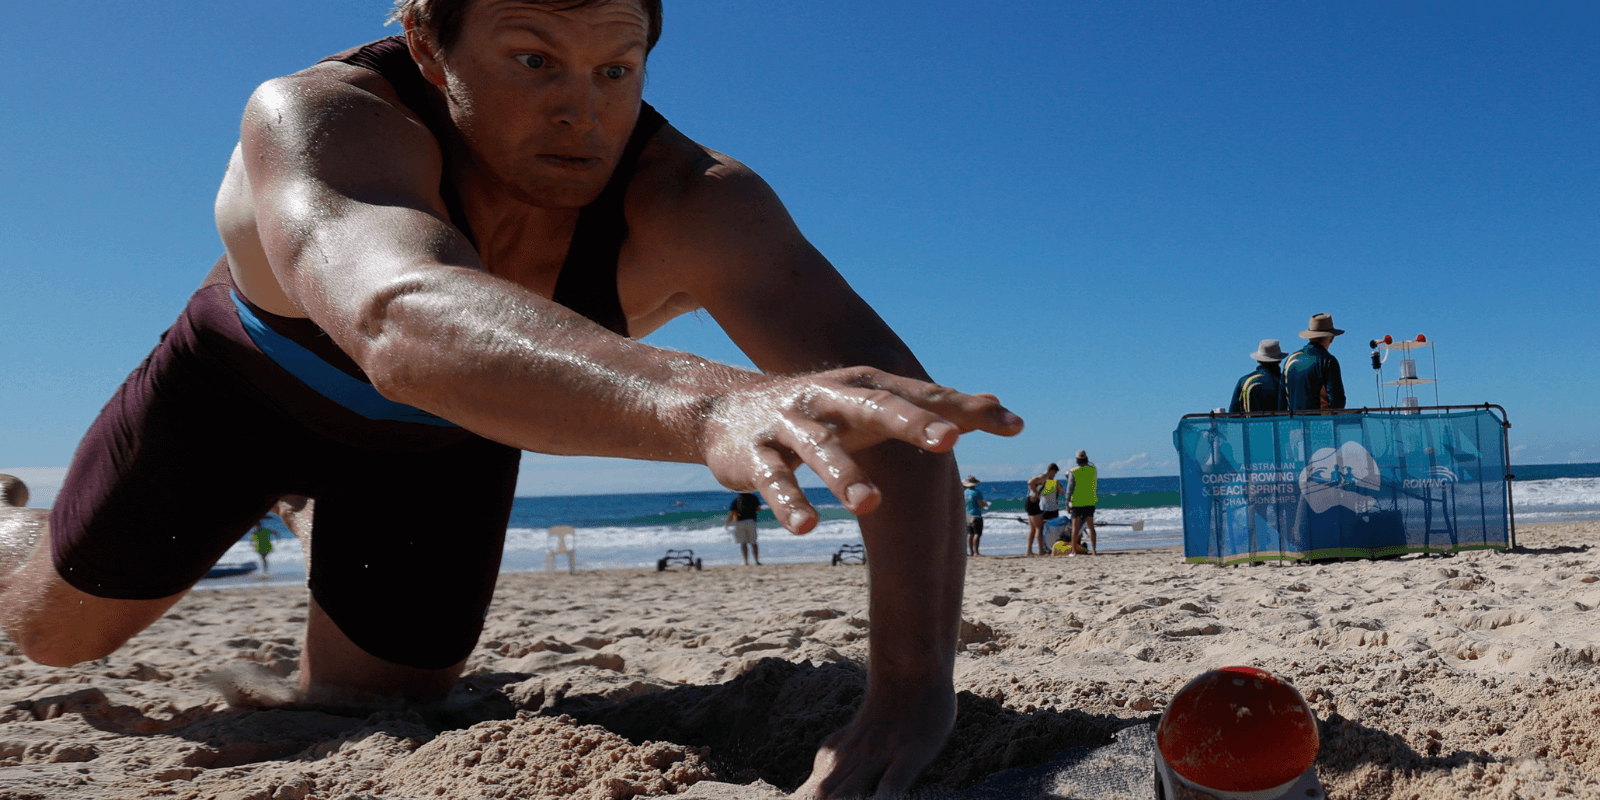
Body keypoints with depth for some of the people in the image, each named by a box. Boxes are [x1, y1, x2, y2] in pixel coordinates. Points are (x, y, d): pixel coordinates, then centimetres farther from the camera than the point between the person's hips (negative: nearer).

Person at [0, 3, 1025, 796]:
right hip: (246, 382, -1)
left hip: (446, 435, 2)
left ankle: (306, 505, 42)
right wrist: (700, 404, -84)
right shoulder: (318, 119, -43)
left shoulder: (689, 205, -38)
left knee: (371, 701, 10)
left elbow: (894, 402, -46)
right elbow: (402, 320, -65)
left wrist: (913, 692, -59)